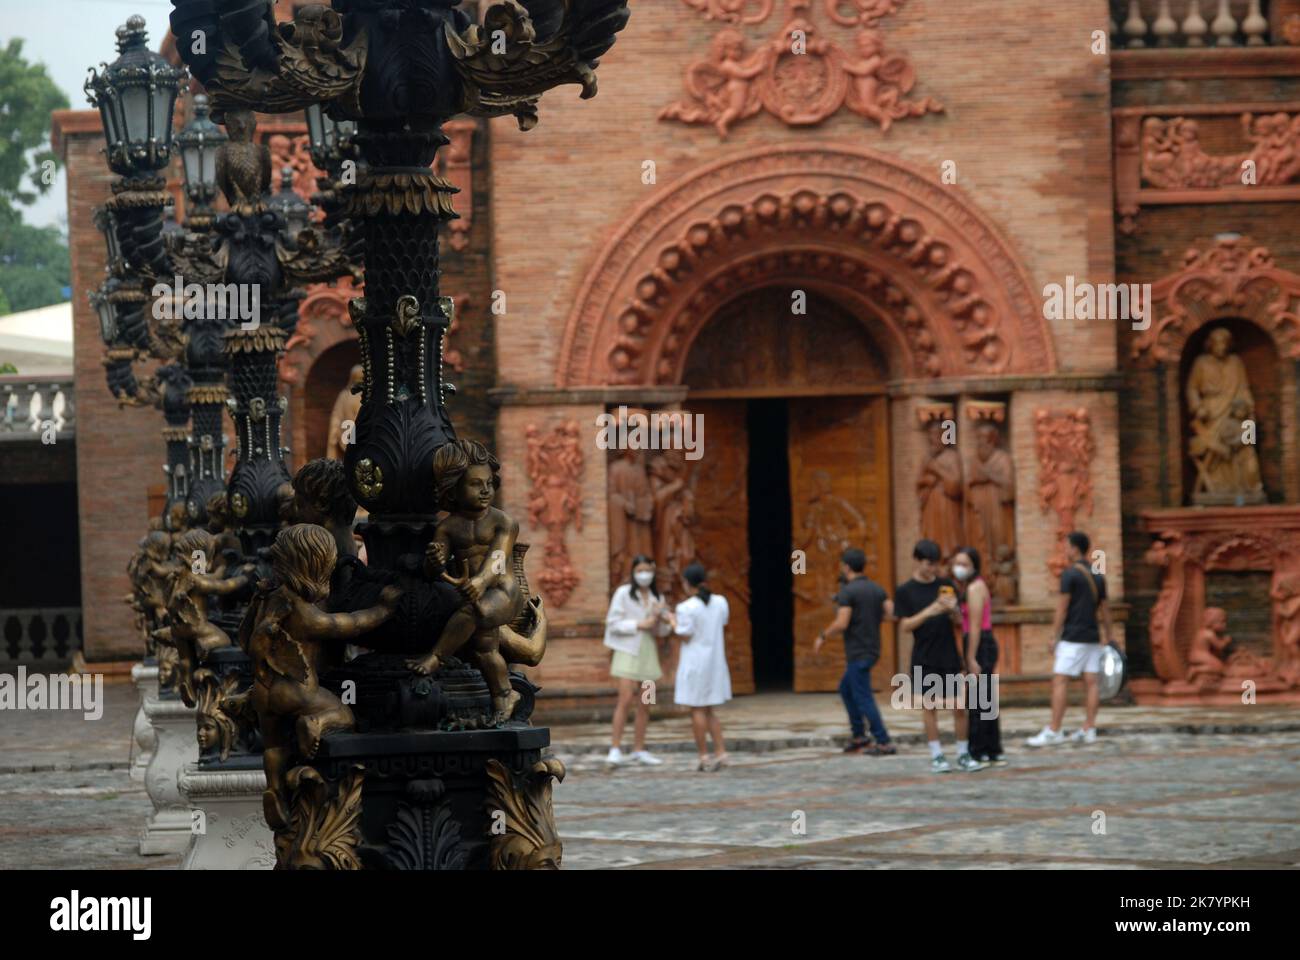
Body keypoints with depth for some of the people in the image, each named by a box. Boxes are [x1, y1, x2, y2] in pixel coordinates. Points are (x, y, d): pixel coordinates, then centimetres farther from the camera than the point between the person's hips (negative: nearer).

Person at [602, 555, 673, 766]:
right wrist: (639, 625, -15)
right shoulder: (623, 593, -4)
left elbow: (664, 631, 13)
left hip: (649, 651, 5)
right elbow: (613, 622, -8)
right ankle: (615, 749, -13)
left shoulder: (656, 597, 11)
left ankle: (639, 750, 12)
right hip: (628, 651, -5)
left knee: (645, 705, 5)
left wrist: (661, 617, -7)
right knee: (625, 700, -14)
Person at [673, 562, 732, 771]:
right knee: (709, 710, 14)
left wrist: (674, 623, 4)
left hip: (694, 663, -6)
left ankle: (704, 756, 1)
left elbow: (685, 637, -14)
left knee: (697, 710, 2)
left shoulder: (687, 608, -16)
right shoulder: (720, 602, 2)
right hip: (715, 661, 6)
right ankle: (720, 752, 4)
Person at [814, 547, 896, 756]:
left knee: (864, 698, -4)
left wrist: (822, 636, -6)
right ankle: (859, 737, 22)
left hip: (857, 652, -8)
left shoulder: (847, 592, -15)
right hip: (872, 649, 8)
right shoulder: (877, 589, 7)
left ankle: (884, 743, -7)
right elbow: (891, 612, 0)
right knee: (846, 689, 22)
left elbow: (841, 623, -21)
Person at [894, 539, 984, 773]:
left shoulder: (946, 585, 7)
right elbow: (906, 625, -6)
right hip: (924, 659, -2)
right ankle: (936, 756, 9)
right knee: (930, 707, 3)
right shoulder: (905, 591, -1)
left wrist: (953, 609, -14)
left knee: (959, 707, 1)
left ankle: (964, 755, 10)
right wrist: (929, 611, -20)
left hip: (950, 656, 2)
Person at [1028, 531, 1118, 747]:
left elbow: (1062, 608, -11)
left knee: (1060, 681, -7)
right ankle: (1089, 729, 4)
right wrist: (1109, 638, 20)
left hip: (1072, 638, -7)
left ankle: (1054, 731, -10)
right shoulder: (1097, 577, 12)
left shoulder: (1070, 574, -9)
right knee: (1091, 682, 5)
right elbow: (1104, 609, 16)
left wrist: (1054, 636, -7)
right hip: (1092, 637, 7)